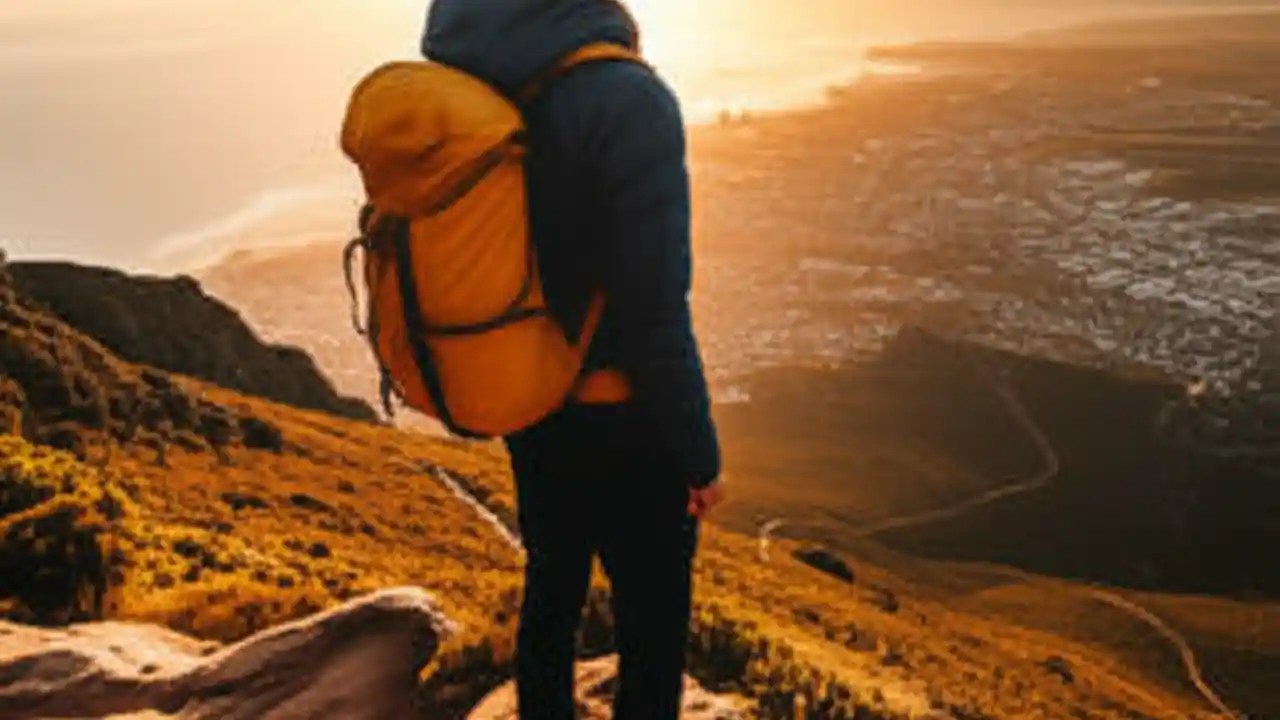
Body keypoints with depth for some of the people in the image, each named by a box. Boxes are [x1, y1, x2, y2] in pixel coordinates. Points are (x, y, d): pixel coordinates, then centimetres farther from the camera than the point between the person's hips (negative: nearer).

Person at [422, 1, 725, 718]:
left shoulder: (474, 82, -5)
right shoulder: (628, 100, -26)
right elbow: (655, 317, -23)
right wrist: (701, 456, -11)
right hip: (622, 424, -7)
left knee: (551, 591, 27)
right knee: (653, 629, 13)